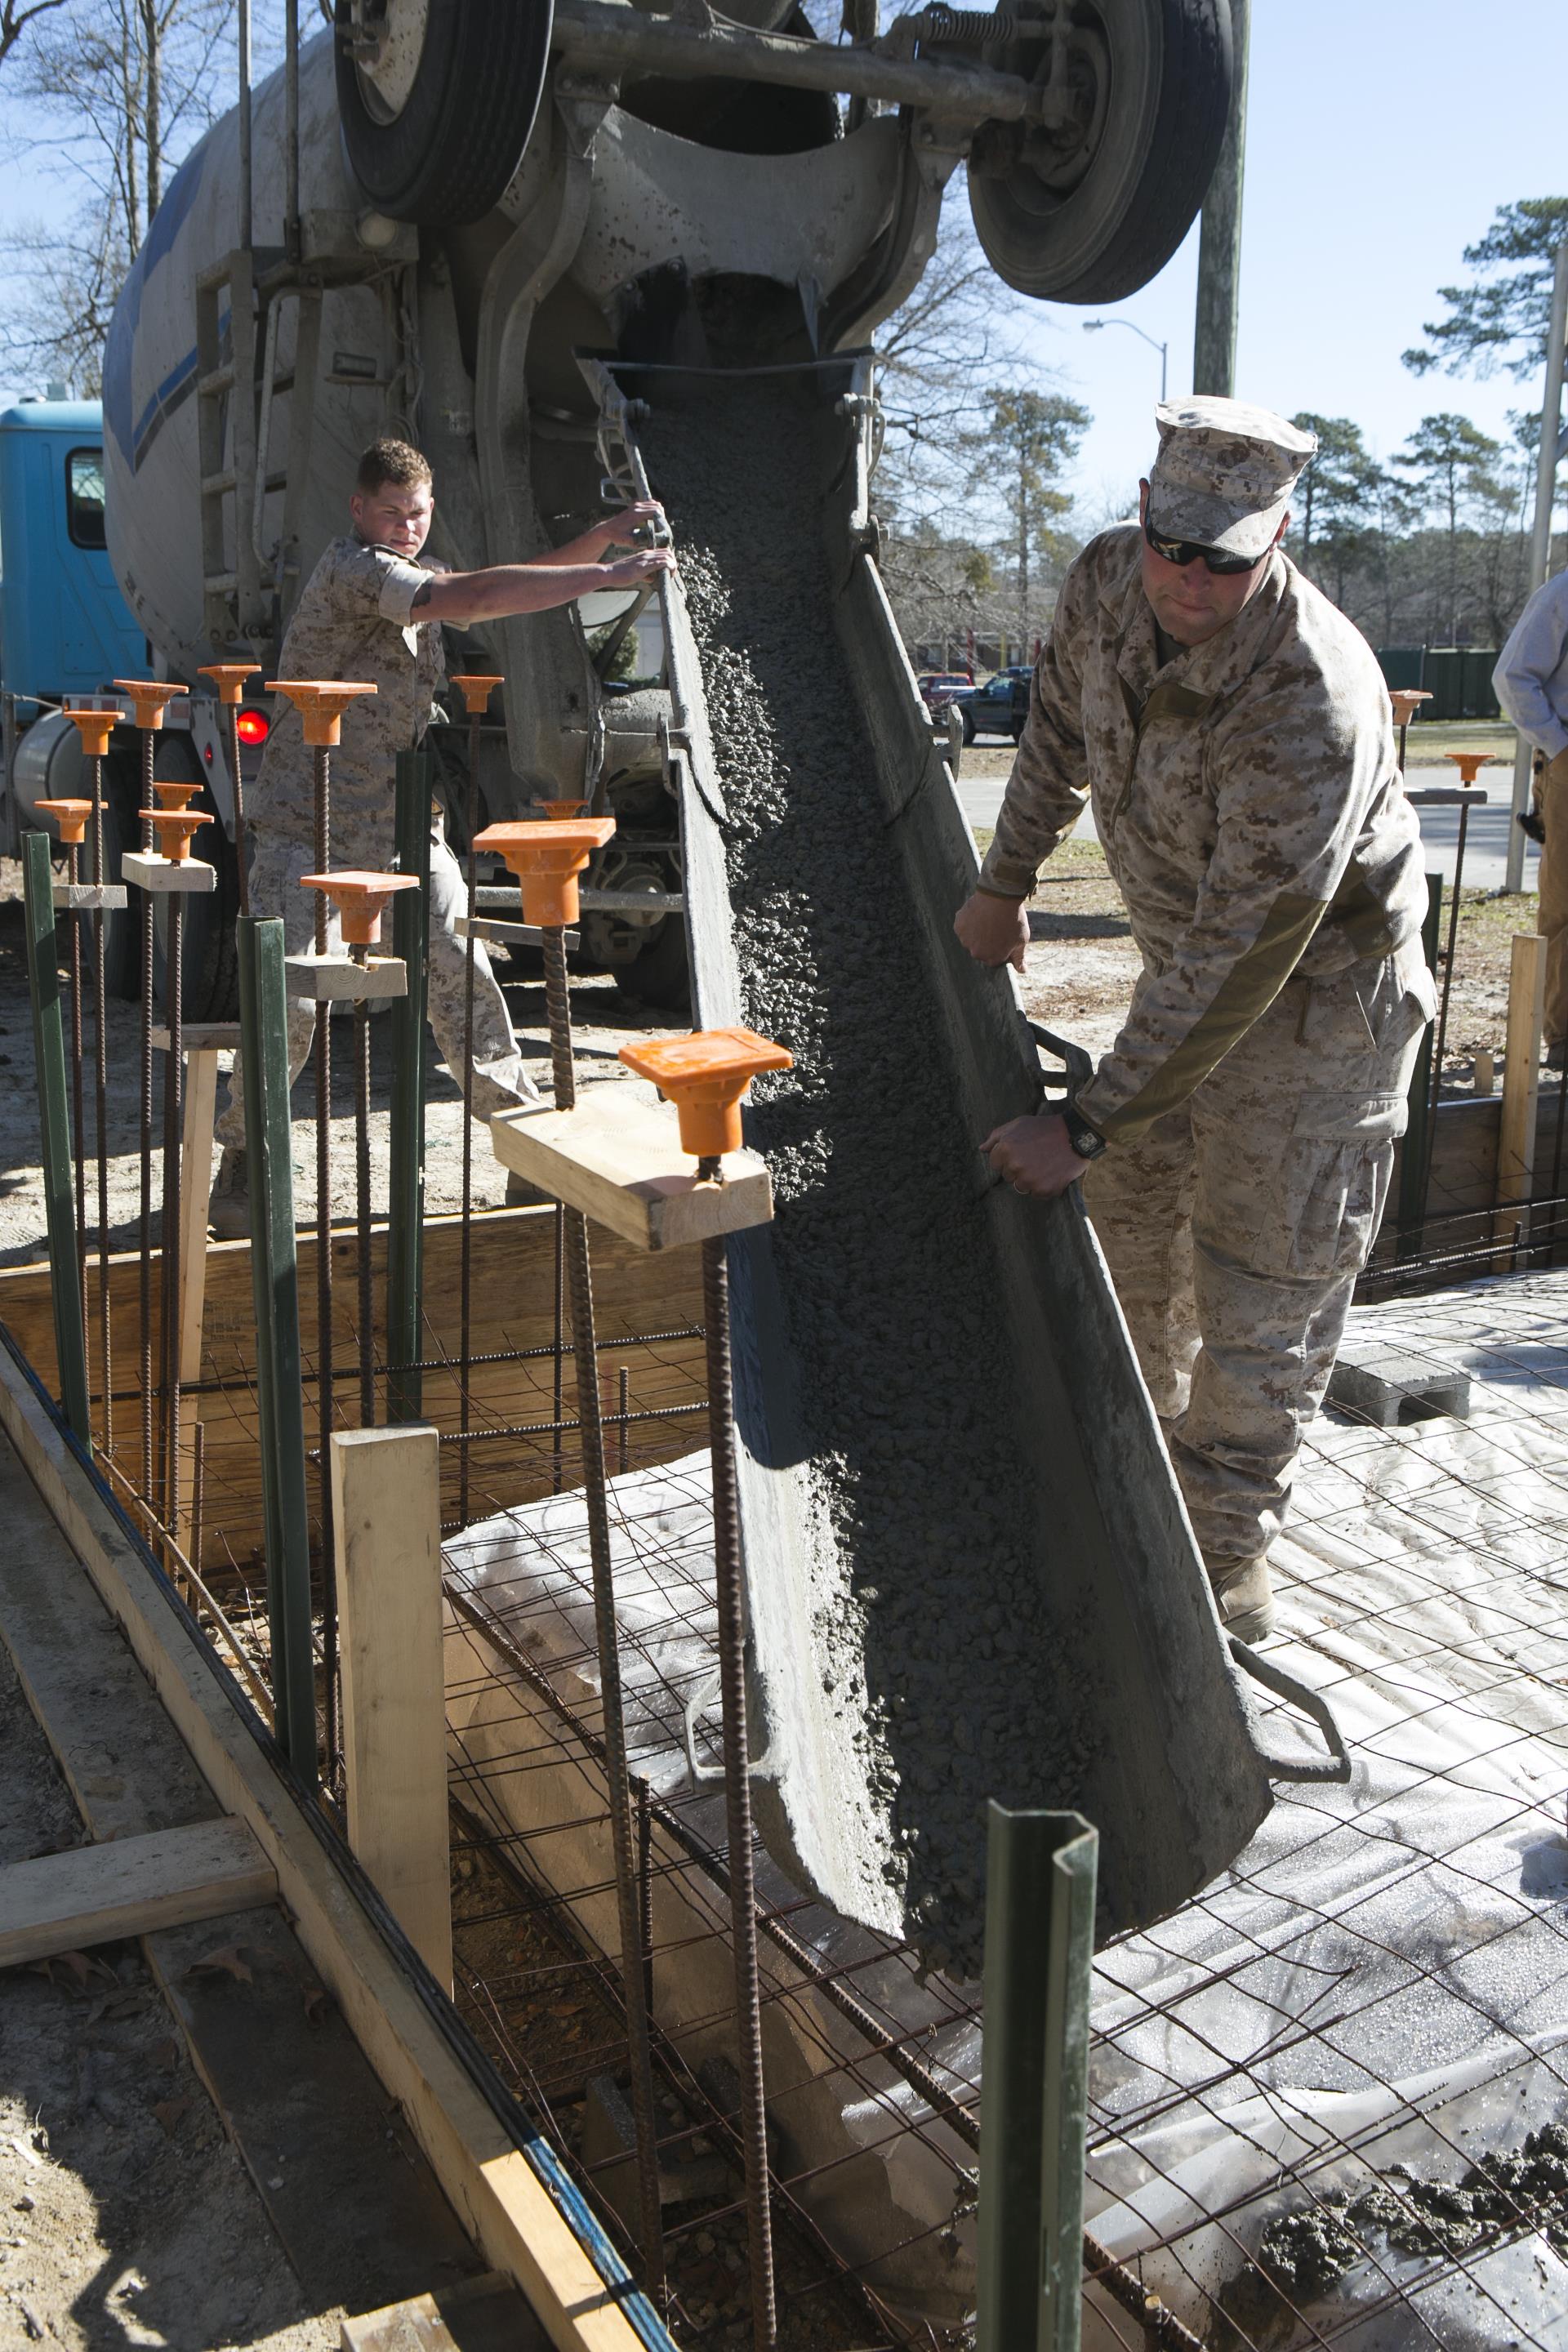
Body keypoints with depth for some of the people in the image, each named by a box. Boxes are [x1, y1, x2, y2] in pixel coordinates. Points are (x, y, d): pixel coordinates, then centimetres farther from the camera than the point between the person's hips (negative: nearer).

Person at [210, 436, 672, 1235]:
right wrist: (608, 573, -28)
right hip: (308, 827, -7)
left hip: (401, 823, 7)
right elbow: (473, 598, -28)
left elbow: (518, 588, 14)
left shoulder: (413, 576, 12)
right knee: (288, 997, -10)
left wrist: (600, 538, -3)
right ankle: (240, 1161, 7)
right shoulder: (351, 568, -15)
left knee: (461, 970, 4)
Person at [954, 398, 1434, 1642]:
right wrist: (1005, 881, 11)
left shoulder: (1313, 701, -36)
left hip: (1318, 986, -7)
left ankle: (1227, 1562, 13)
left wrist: (1085, 1123, -36)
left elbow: (1240, 957, -36)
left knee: (1262, 1281, -3)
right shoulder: (1107, 580, -14)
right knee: (1131, 1218, 18)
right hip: (1189, 957, 8)